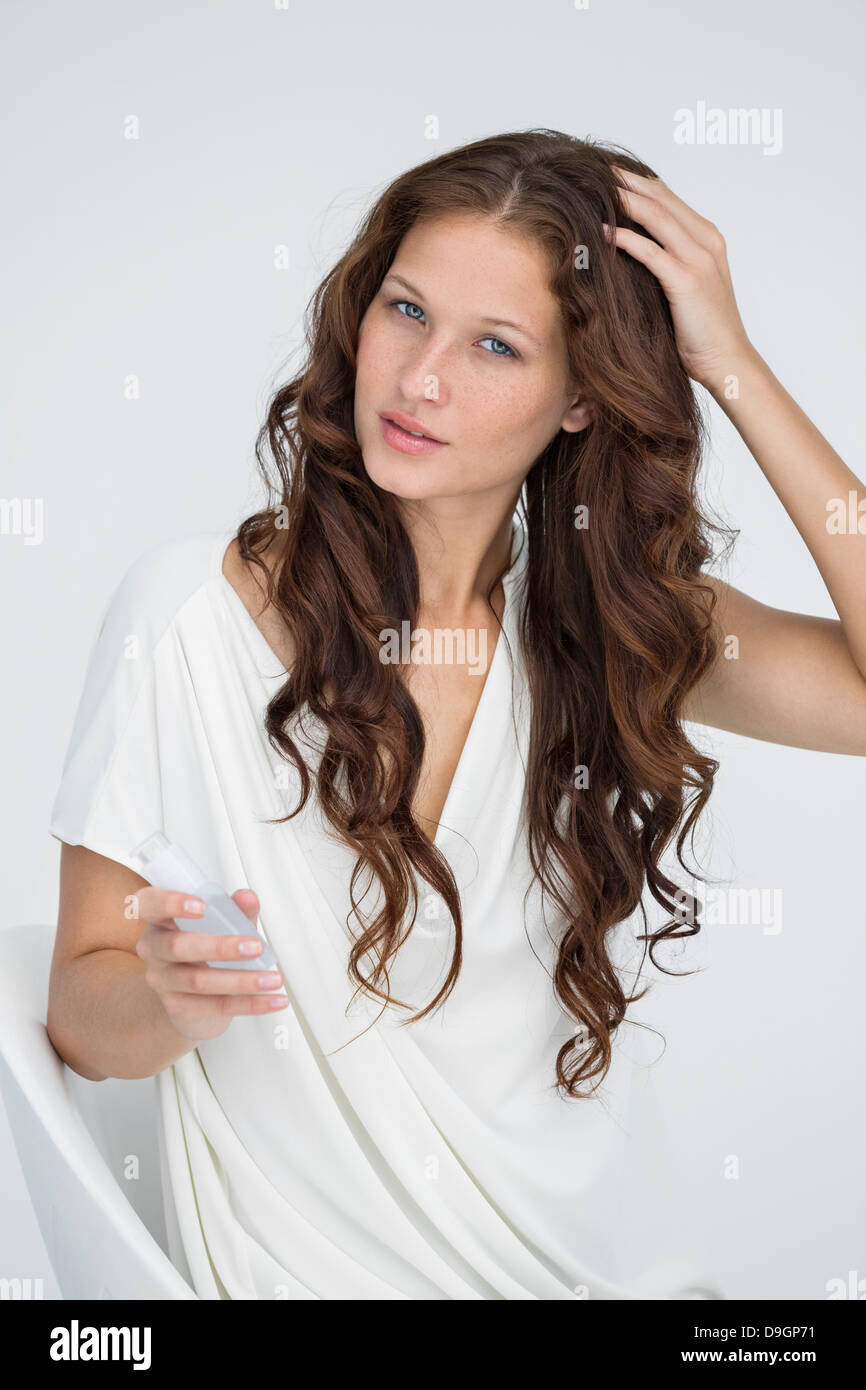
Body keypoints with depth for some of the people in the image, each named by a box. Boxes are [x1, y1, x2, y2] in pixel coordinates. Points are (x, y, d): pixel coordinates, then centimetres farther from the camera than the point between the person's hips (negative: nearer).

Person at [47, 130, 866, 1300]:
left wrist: (732, 366, -16)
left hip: (616, 1258, 2)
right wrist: (171, 996, -28)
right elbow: (82, 1018, -5)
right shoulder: (189, 611, -12)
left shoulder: (613, 615, -2)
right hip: (317, 1264, -1)